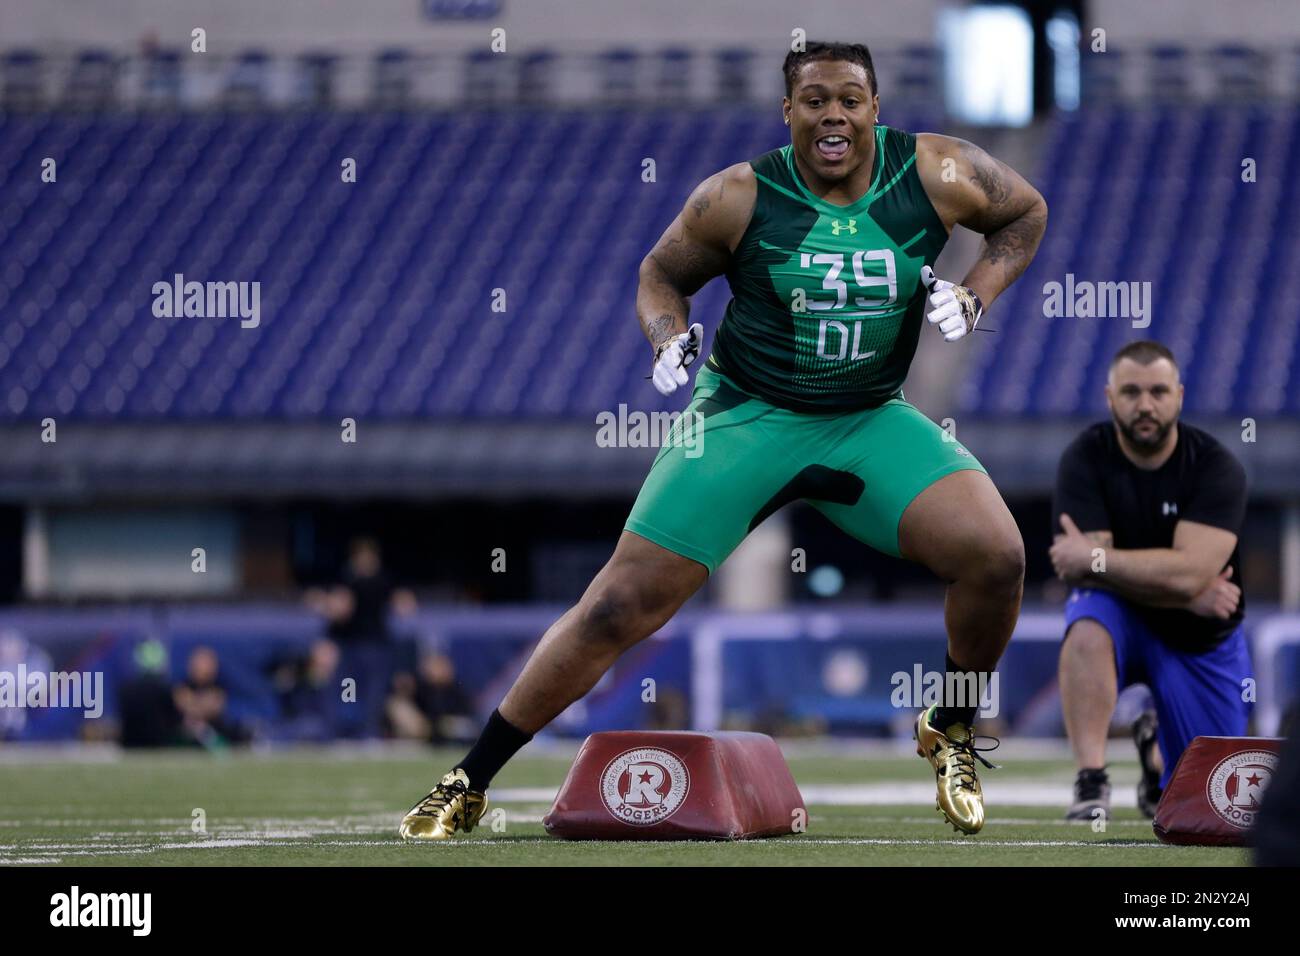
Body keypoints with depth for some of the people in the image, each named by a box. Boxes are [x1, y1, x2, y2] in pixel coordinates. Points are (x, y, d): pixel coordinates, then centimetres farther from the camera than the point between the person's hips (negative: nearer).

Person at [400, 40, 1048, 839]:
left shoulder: (937, 176, -10)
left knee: (996, 556, -20)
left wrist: (975, 295, -7)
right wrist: (670, 337, -16)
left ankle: (951, 733, 9)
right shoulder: (741, 198, -13)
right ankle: (468, 785, 3)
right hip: (747, 415, -2)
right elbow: (663, 274, 5)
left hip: (870, 419, 2)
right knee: (623, 607, -7)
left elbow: (1026, 213, 10)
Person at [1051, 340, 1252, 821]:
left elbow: (1188, 573, -30)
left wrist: (1096, 559, -32)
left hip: (1201, 641, 1)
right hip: (1122, 619, 0)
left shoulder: (1217, 469, -18)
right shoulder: (1086, 459, -15)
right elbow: (1083, 568, -23)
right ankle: (1091, 782, -33)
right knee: (1087, 629, -38)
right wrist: (1186, 594, -28)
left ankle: (1157, 747, 36)